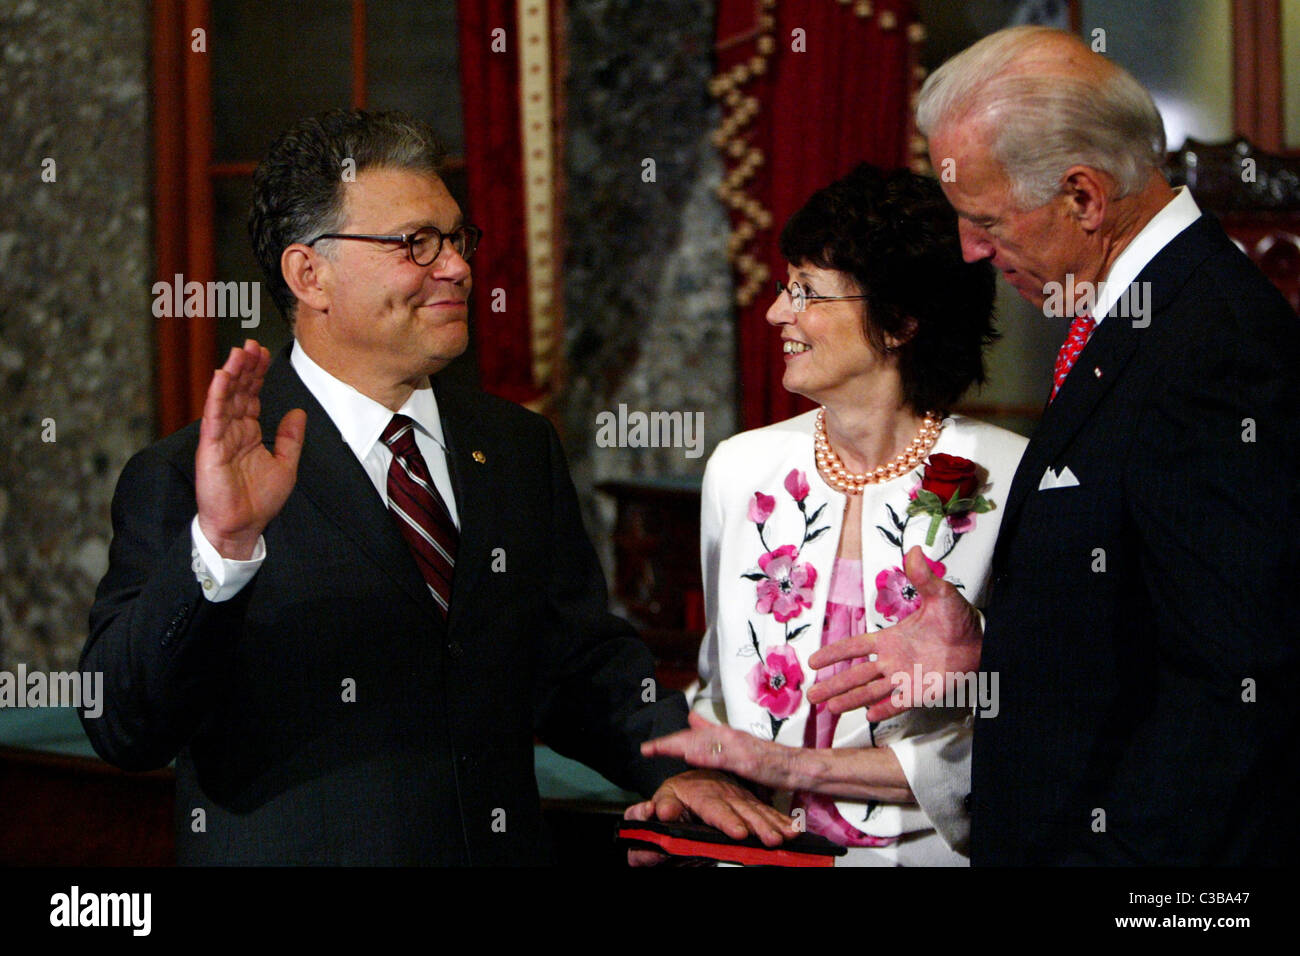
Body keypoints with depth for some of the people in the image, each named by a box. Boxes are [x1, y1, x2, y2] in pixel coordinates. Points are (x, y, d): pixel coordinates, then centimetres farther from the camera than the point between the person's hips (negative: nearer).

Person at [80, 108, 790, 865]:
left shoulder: (520, 448, 7)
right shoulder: (179, 480, -12)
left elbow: (580, 662, 12)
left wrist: (674, 756, -7)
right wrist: (220, 546, -34)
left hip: (505, 845, 5)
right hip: (290, 849, -4)